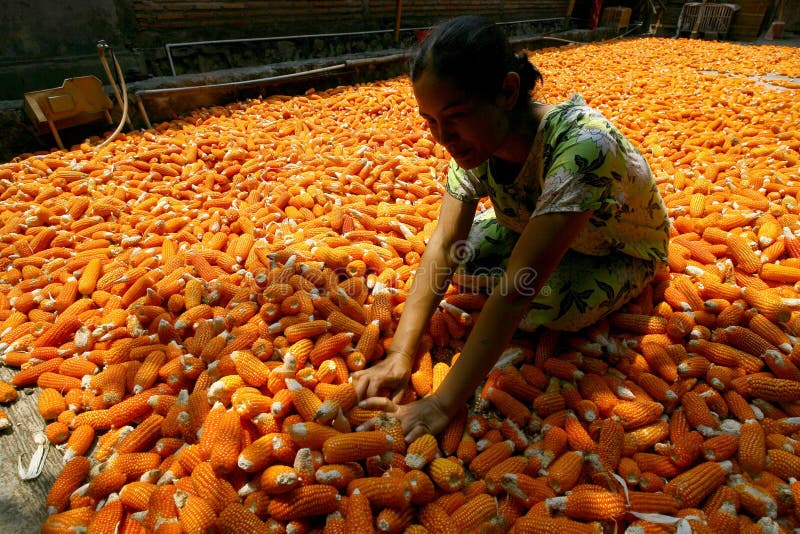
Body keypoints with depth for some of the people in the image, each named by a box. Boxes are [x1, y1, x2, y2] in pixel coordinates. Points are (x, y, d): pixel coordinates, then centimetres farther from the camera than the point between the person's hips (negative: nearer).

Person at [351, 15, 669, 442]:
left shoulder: (583, 145, -41)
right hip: (536, 227, 4)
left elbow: (518, 288, -45)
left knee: (551, 307, -31)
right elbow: (442, 246, -25)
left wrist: (443, 405, -44)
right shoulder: (474, 140, -21)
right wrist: (400, 355, -33)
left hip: (623, 252, -4)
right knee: (465, 251, -19)